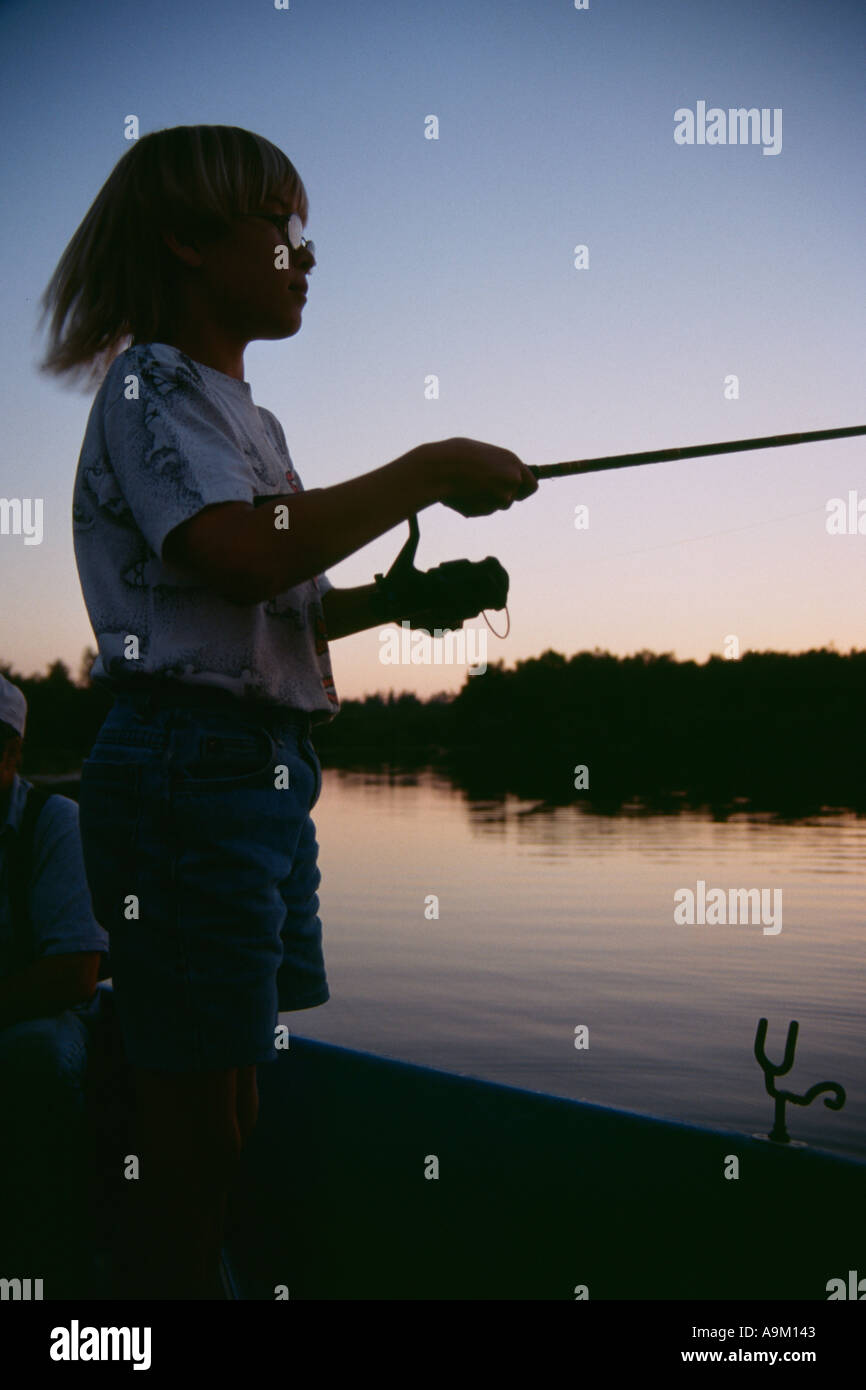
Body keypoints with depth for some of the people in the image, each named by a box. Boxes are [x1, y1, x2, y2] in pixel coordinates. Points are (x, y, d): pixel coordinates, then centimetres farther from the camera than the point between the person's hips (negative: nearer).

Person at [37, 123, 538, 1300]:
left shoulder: (242, 411, 21)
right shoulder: (152, 386, -8)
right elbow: (242, 556, -27)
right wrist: (429, 472, -18)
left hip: (267, 770, 9)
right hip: (192, 769, -9)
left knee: (238, 1090, 14)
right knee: (199, 1102, -3)